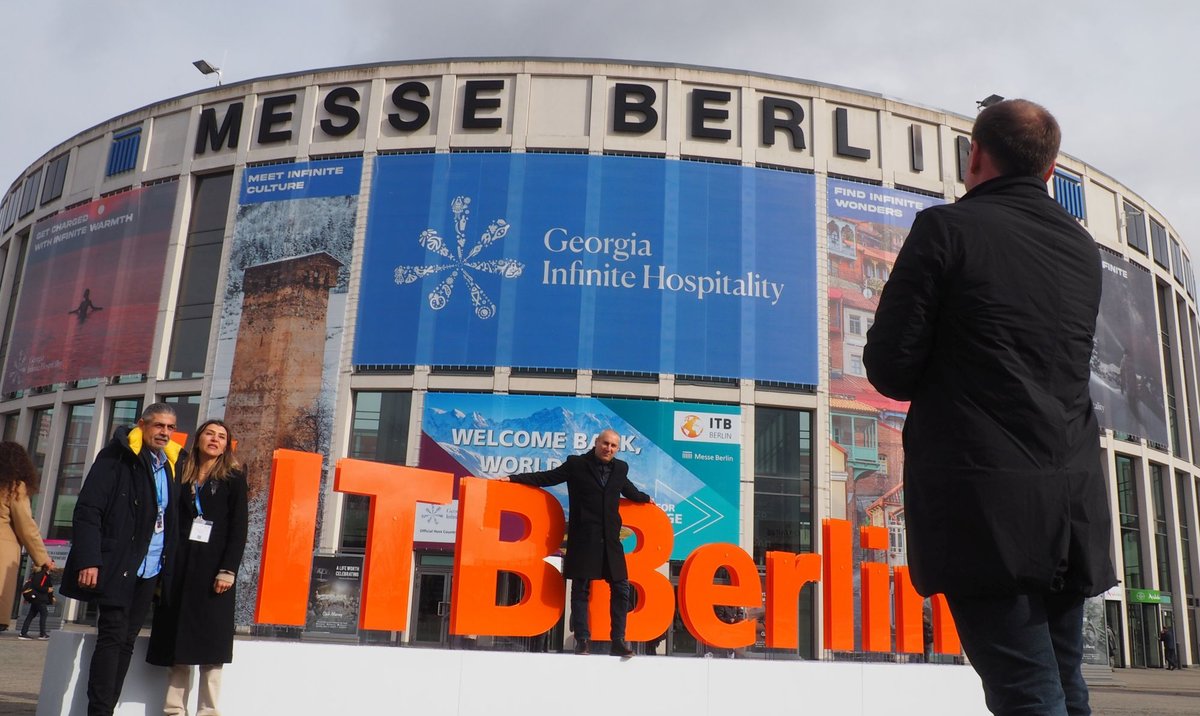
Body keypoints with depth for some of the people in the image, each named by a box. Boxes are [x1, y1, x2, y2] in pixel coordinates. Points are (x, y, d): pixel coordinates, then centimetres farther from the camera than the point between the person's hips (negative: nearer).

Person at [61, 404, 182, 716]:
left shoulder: (169, 466, 14)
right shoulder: (117, 456, -4)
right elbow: (87, 510, -10)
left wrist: (168, 570, 10)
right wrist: (88, 560, -18)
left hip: (149, 570, 6)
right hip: (116, 566, -5)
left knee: (126, 641, 6)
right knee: (113, 637, -6)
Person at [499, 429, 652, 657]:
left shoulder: (620, 468, 11)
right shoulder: (577, 464, -1)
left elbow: (628, 489, 30)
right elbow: (547, 477, 1)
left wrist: (645, 498, 47)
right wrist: (514, 478, -3)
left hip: (611, 539, 4)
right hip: (583, 539, -4)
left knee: (621, 588, 2)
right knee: (581, 590, 1)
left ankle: (618, 640, 11)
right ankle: (582, 640, 8)